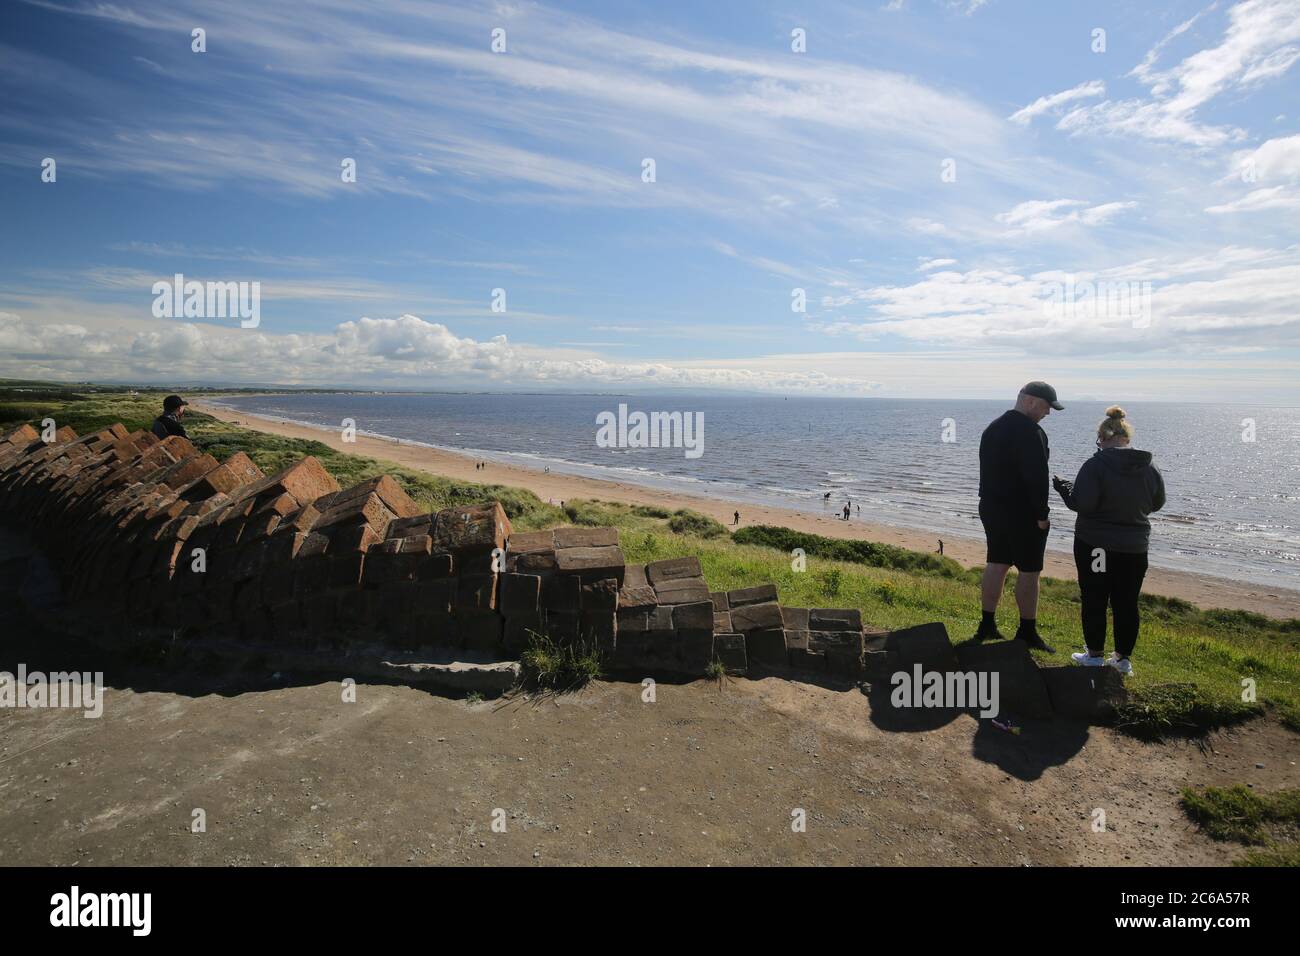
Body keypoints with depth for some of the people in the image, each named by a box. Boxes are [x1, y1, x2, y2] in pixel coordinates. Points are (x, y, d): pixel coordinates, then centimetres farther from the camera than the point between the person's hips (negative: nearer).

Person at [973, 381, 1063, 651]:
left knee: (995, 565, 13)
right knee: (1029, 571, 0)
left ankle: (987, 625, 17)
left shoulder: (992, 428, 13)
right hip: (1023, 514, -9)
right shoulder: (1029, 431, -17)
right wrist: (1042, 515, -15)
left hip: (991, 509, 9)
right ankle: (1027, 632, 7)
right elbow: (1037, 477, -21)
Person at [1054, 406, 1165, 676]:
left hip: (1095, 545, -4)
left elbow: (1081, 503, -20)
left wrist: (1063, 487, -3)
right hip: (1134, 547, 5)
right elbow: (1156, 503, 12)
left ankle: (1095, 655, 15)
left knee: (1094, 601, 7)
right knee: (1127, 603, 11)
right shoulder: (1150, 468, 1)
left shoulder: (1095, 466, -16)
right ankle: (1123, 658, 19)